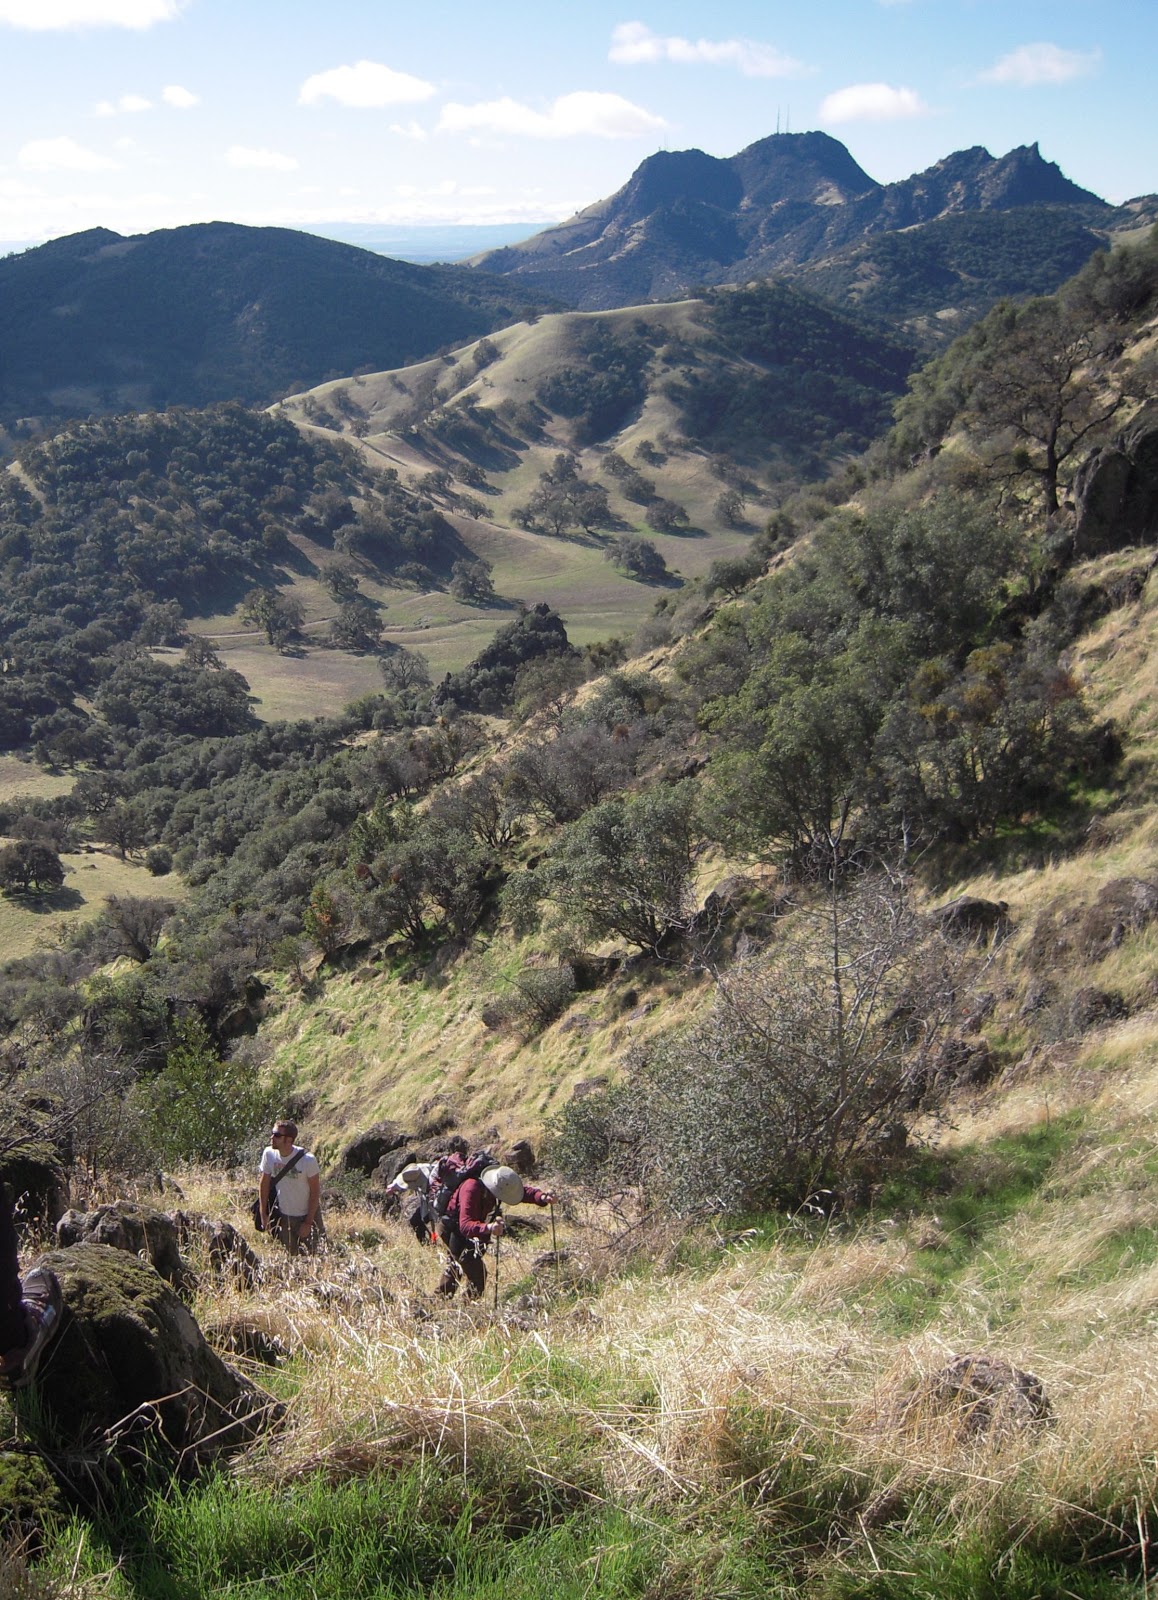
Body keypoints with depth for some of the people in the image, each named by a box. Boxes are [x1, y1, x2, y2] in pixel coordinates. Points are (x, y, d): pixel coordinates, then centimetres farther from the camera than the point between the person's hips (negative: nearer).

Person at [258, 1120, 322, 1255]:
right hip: (284, 1216, 3)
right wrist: (264, 1215, 1)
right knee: (290, 1256, 12)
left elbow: (315, 1192, -15)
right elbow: (264, 1184, 0)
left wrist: (308, 1222, -14)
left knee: (311, 1254, 2)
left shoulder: (307, 1160, -23)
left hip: (308, 1215, -3)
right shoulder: (269, 1154, -13)